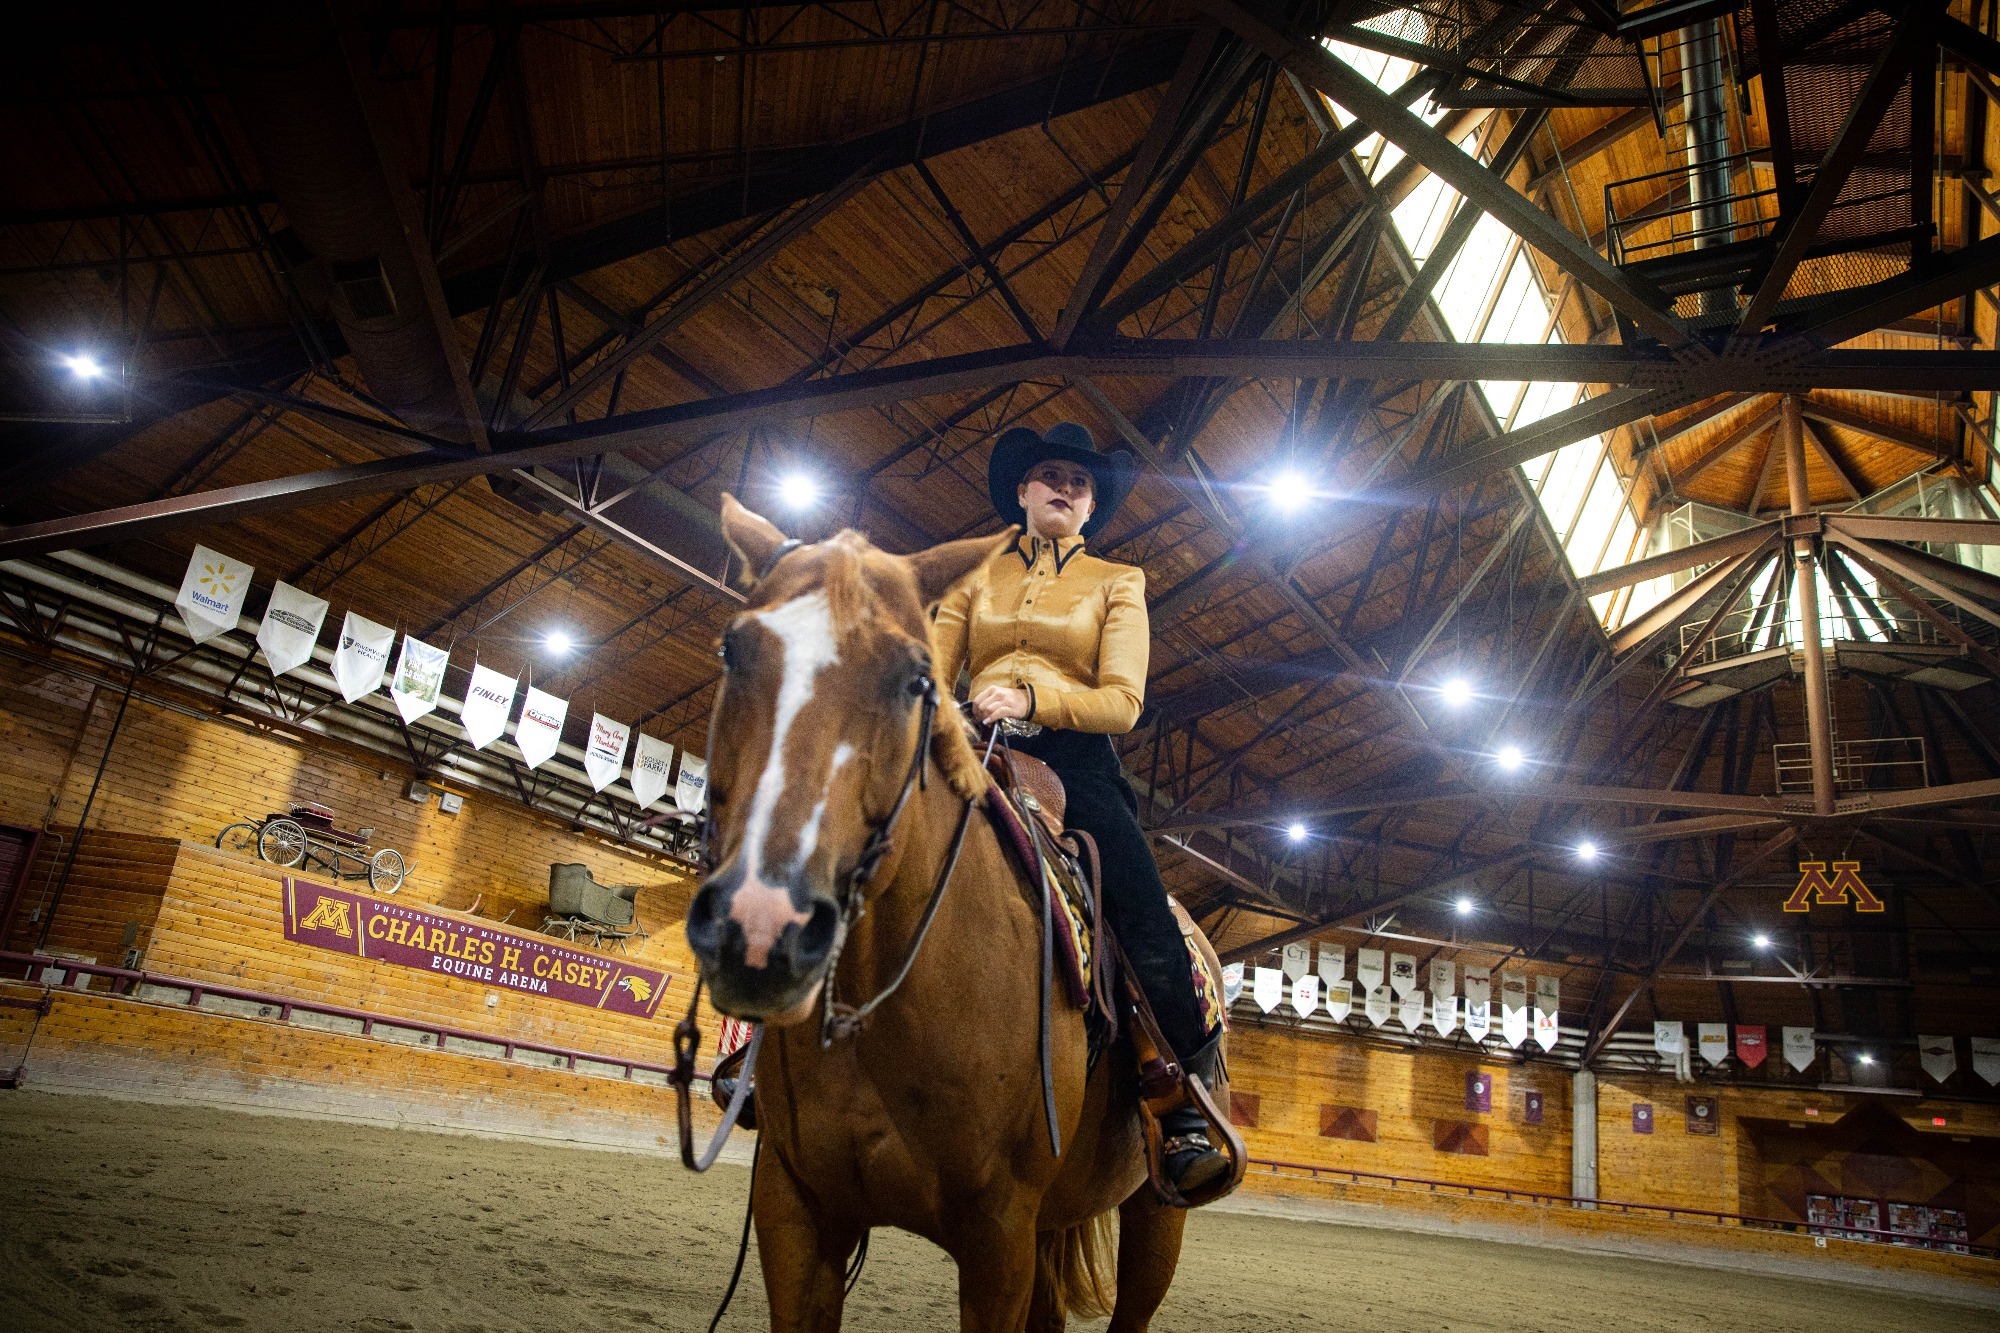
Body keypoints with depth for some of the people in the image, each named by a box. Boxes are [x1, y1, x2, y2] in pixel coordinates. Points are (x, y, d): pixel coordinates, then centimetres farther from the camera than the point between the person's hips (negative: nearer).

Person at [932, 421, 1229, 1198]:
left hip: (1073, 763, -2)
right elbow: (932, 673, 11)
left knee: (1148, 925, -22)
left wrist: (1030, 699, -15)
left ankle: (1187, 1121, -11)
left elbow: (1122, 703, 2)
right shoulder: (977, 575, 21)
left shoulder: (1116, 584, 16)